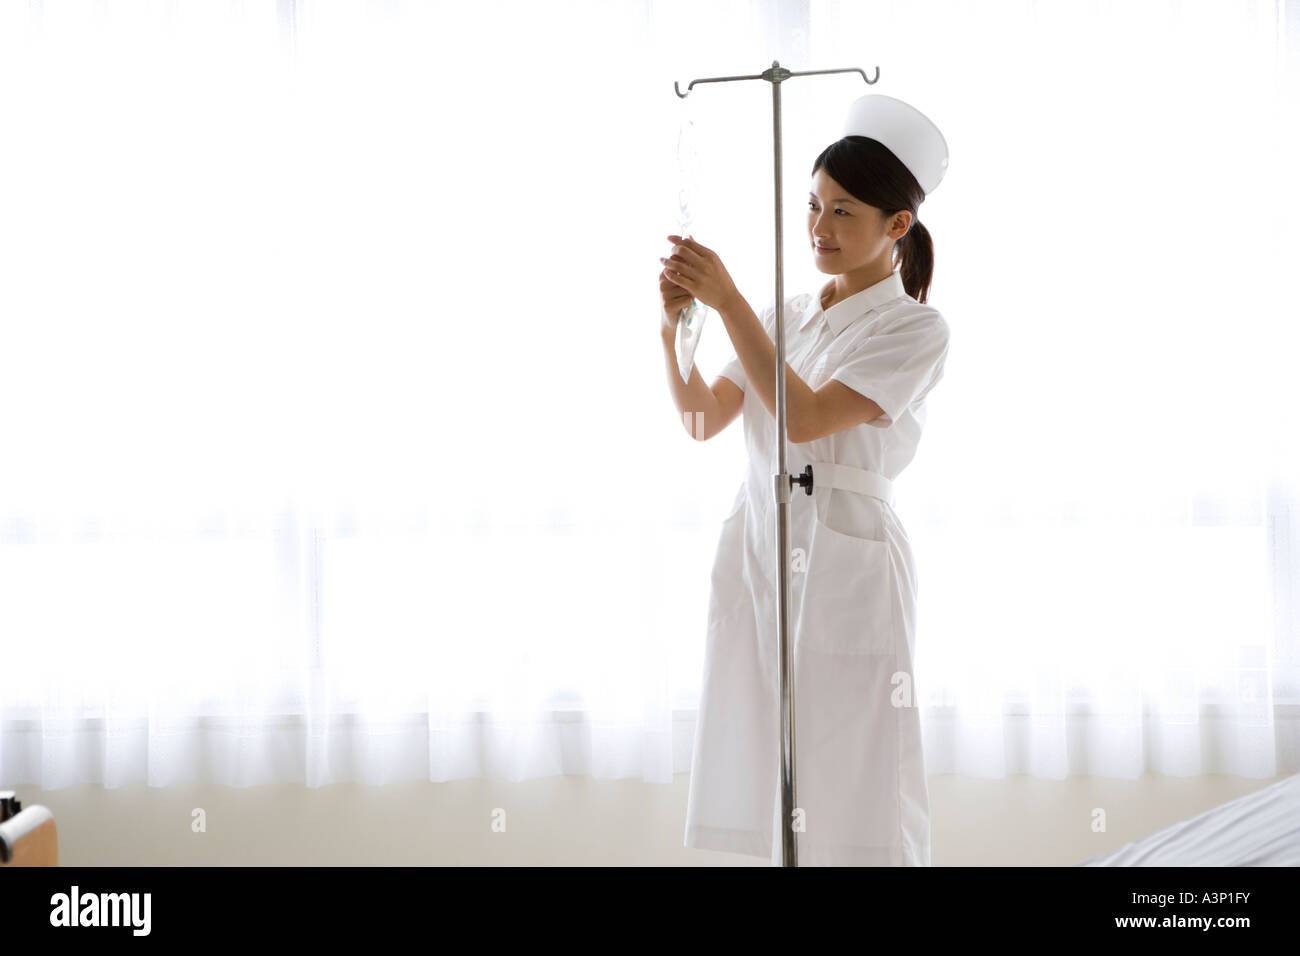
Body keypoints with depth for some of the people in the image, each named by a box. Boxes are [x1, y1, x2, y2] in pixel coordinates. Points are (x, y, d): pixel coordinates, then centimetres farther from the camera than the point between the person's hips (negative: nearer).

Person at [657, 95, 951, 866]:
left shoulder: (916, 327, -5)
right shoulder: (787, 315, 14)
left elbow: (805, 418, -17)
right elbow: (704, 420, 7)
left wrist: (727, 301, -17)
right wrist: (676, 324, -7)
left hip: (845, 565, -6)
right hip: (756, 554, 6)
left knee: (851, 806, -1)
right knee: (772, 793, 9)